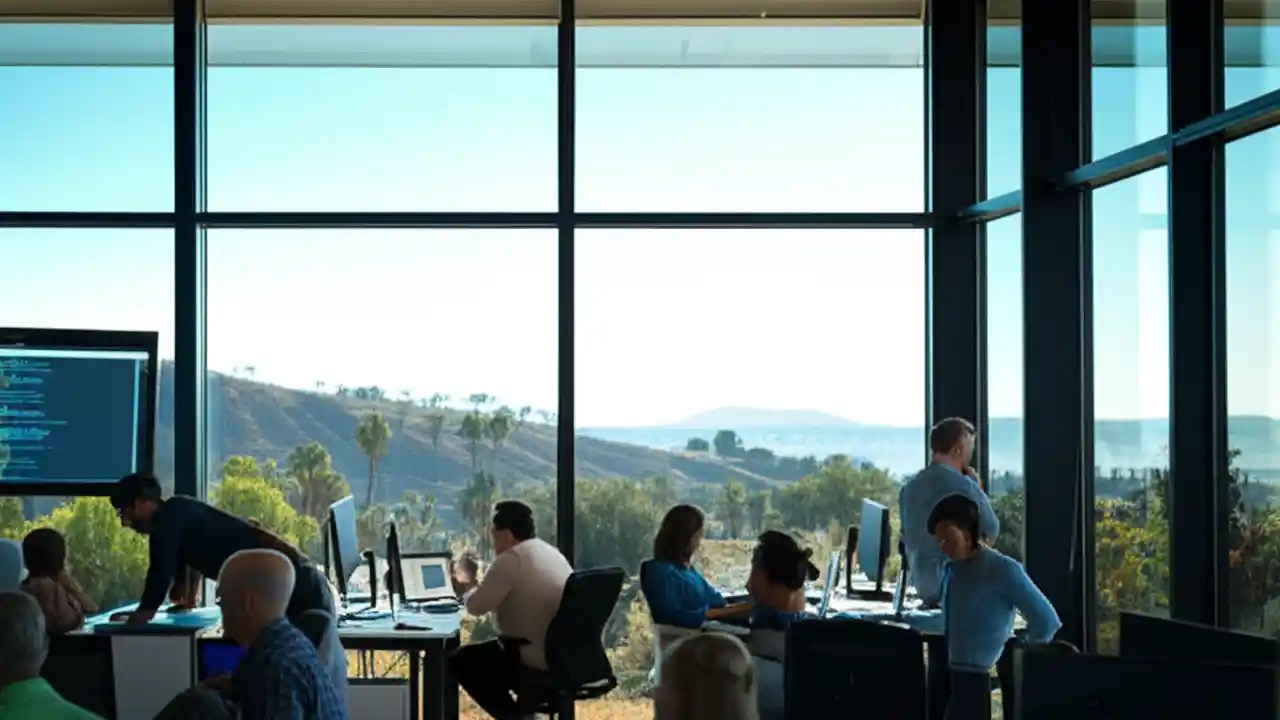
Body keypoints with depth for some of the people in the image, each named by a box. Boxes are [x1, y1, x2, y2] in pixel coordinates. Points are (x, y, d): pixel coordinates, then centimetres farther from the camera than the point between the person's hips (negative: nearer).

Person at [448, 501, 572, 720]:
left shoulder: (510, 560, -15)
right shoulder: (550, 552, 13)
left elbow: (476, 606, -12)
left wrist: (467, 585, 8)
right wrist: (475, 584, 22)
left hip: (539, 661, -9)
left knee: (459, 660, 6)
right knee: (488, 650, 30)